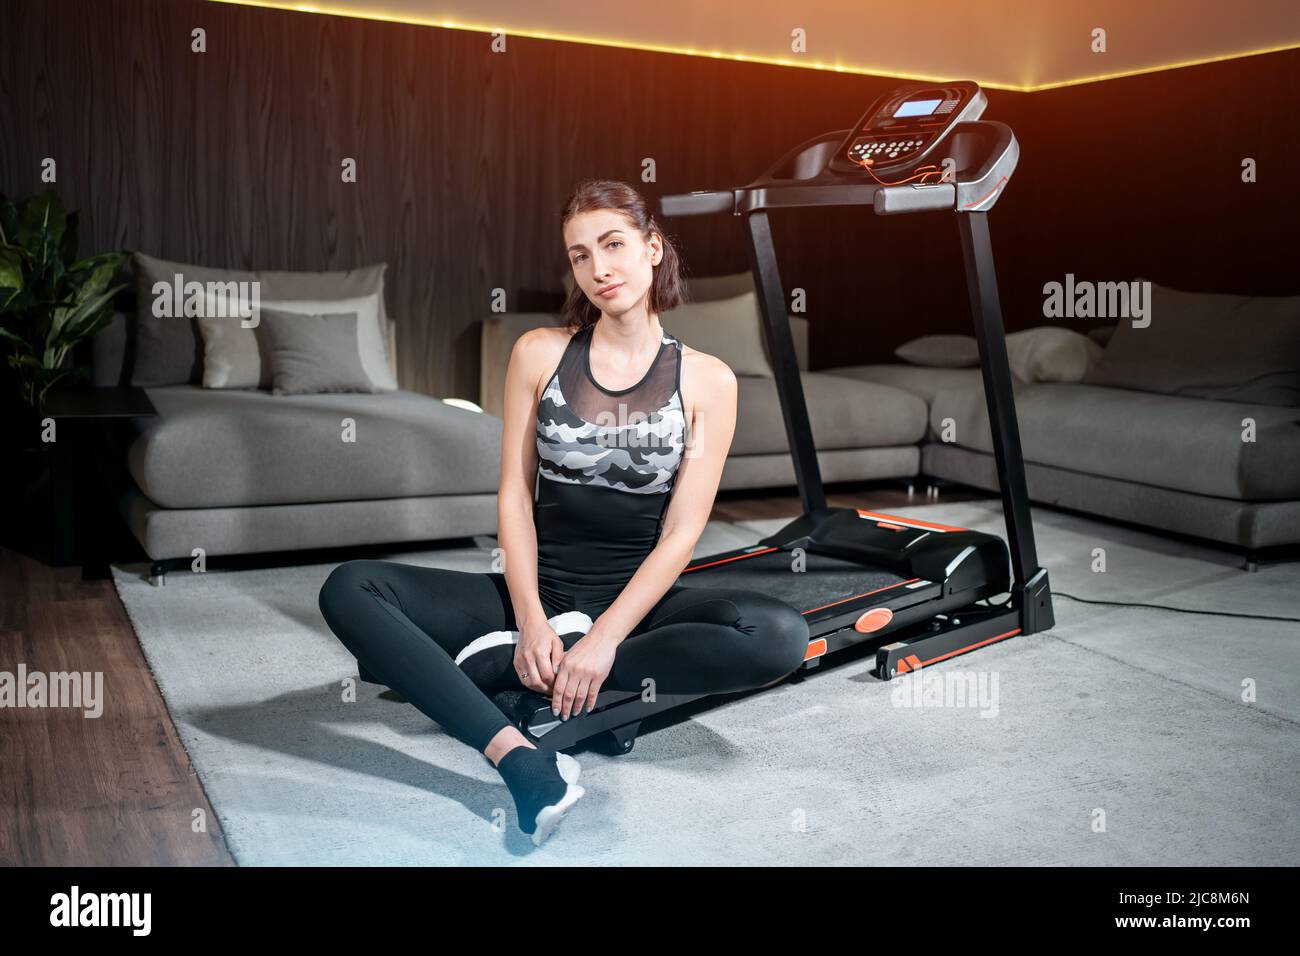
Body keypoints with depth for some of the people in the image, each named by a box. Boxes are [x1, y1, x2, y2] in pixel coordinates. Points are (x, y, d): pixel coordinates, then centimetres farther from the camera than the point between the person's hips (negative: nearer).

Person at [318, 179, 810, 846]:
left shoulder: (706, 380, -2)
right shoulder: (539, 353, 2)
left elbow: (681, 533, -8)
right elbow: (515, 495, -1)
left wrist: (602, 641, -19)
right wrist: (532, 621, -15)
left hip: (638, 601, -1)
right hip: (535, 593, 1)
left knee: (781, 636, -31)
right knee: (349, 589, -19)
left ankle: (502, 666, -23)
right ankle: (519, 757, -34)